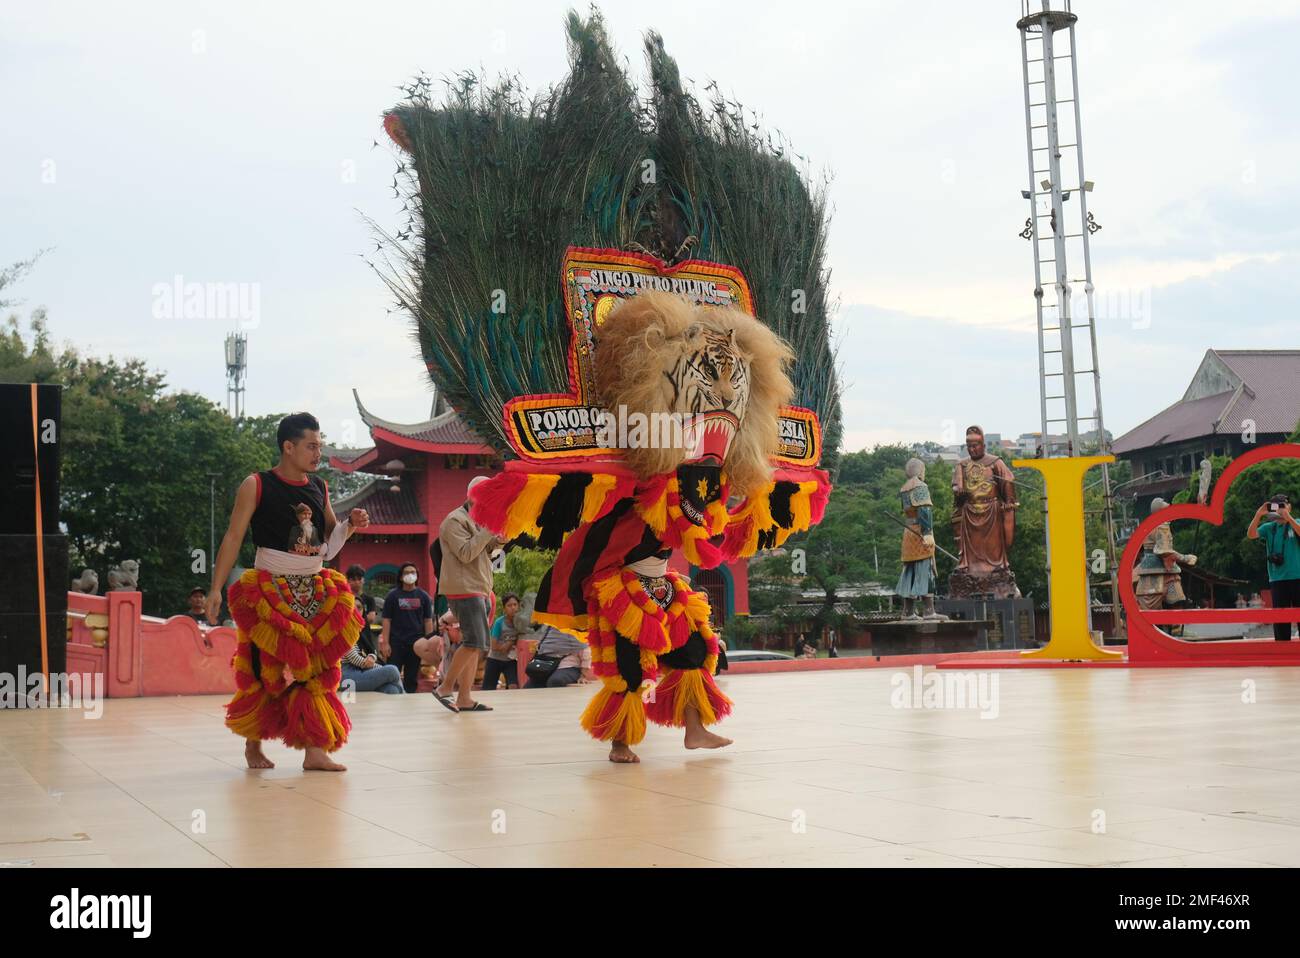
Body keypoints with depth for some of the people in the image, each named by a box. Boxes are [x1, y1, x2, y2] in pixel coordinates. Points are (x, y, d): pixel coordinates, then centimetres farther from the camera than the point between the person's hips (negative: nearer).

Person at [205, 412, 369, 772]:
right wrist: (216, 589, -11)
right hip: (271, 590, -4)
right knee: (265, 668, -2)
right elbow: (233, 537, -5)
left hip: (315, 591, 5)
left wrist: (350, 524, -4)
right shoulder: (256, 486, -4)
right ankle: (253, 743, 15)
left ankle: (315, 749, -3)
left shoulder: (319, 488, 10)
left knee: (317, 669, -3)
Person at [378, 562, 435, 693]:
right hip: (396, 642, -2)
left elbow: (428, 621, 8)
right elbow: (387, 620, 1)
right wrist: (385, 642, -6)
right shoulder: (392, 596, 4)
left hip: (416, 642, 2)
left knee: (412, 678, 5)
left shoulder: (423, 596, 8)